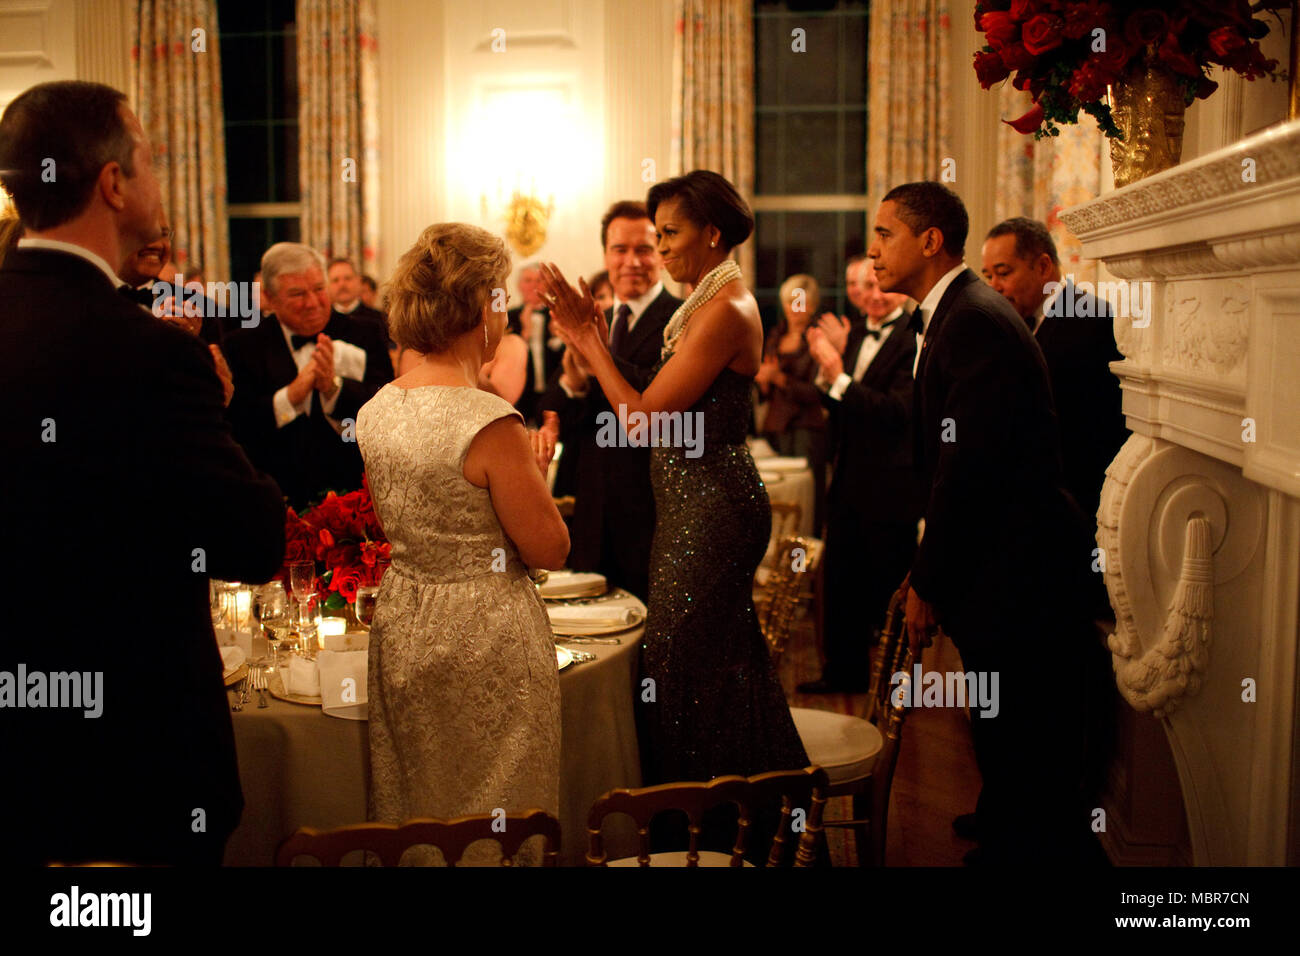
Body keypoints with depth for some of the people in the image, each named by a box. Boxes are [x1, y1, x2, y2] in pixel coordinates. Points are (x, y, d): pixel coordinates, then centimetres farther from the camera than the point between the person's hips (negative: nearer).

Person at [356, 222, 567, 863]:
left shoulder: (375, 410, 0)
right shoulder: (491, 424, -22)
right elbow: (550, 550, -16)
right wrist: (536, 468, -1)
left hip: (401, 635, 7)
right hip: (485, 643, -7)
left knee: (415, 815, 22)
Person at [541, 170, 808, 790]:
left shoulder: (725, 310, -19)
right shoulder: (707, 305, 13)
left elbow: (644, 420, -21)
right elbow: (656, 412, 9)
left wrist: (590, 342, -12)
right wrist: (592, 345, 5)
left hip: (710, 507, -10)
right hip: (696, 505, 10)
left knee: (683, 661, 0)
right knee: (717, 660, 19)